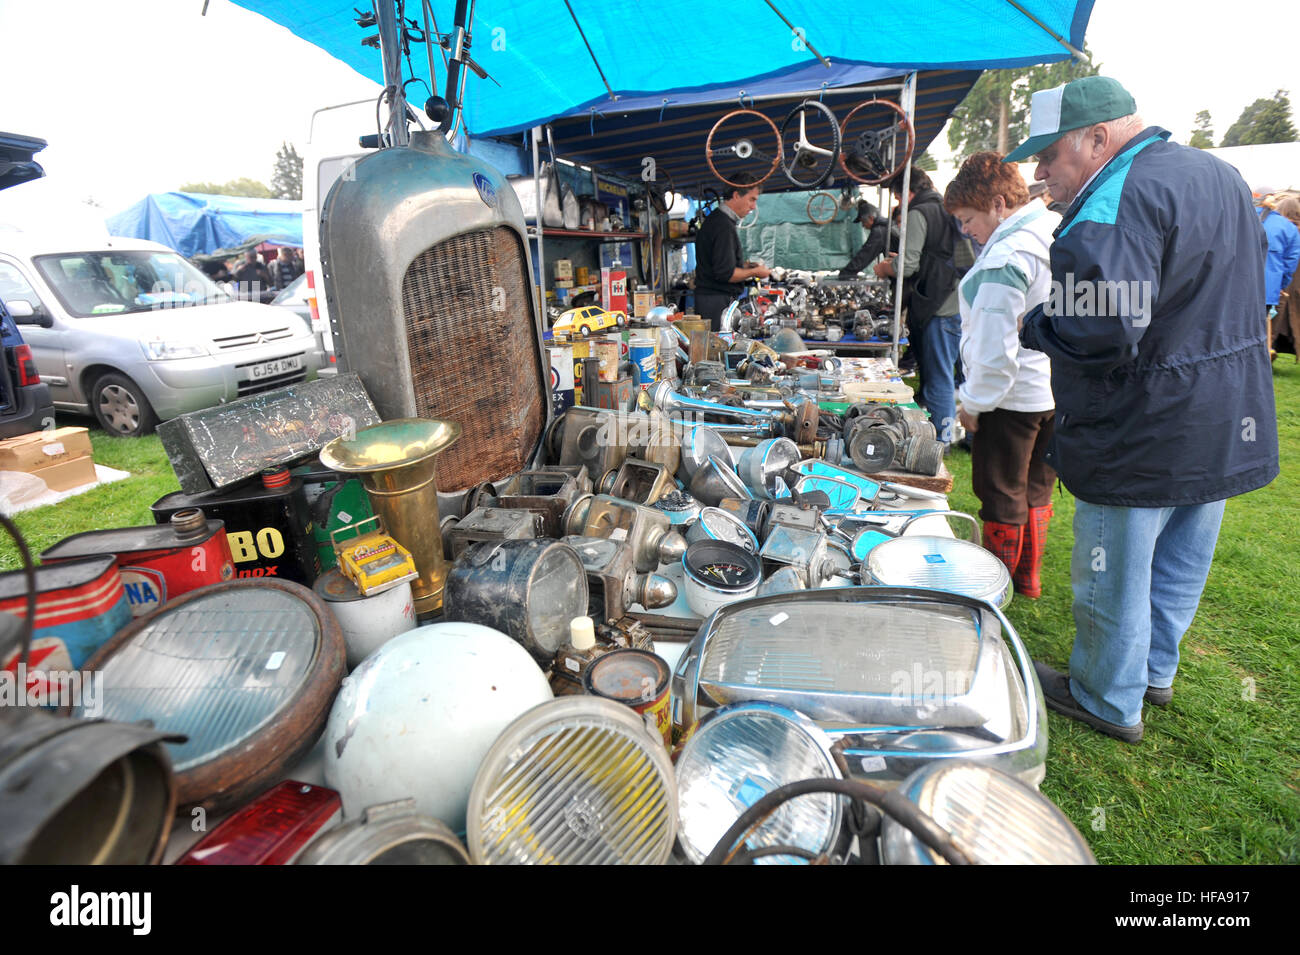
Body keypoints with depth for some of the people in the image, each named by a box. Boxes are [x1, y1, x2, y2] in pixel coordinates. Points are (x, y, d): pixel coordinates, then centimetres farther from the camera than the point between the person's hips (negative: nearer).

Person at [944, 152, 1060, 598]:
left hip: (1012, 396, -9)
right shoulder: (1058, 232, 6)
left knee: (1001, 495, 6)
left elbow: (994, 348, -23)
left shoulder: (1004, 260, -23)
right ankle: (1029, 578, 35)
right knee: (1035, 488, 20)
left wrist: (973, 403, -12)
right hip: (1057, 391, 9)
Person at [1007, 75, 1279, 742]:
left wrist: (1034, 325, -16)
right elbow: (1254, 288, 21)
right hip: (1232, 425, 10)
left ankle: (1110, 701, 25)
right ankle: (1156, 670, 42)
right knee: (1181, 562, 22)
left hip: (1141, 437, -9)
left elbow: (1099, 332, -33)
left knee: (1113, 573, 7)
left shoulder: (1115, 205, -22)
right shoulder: (1219, 175, 11)